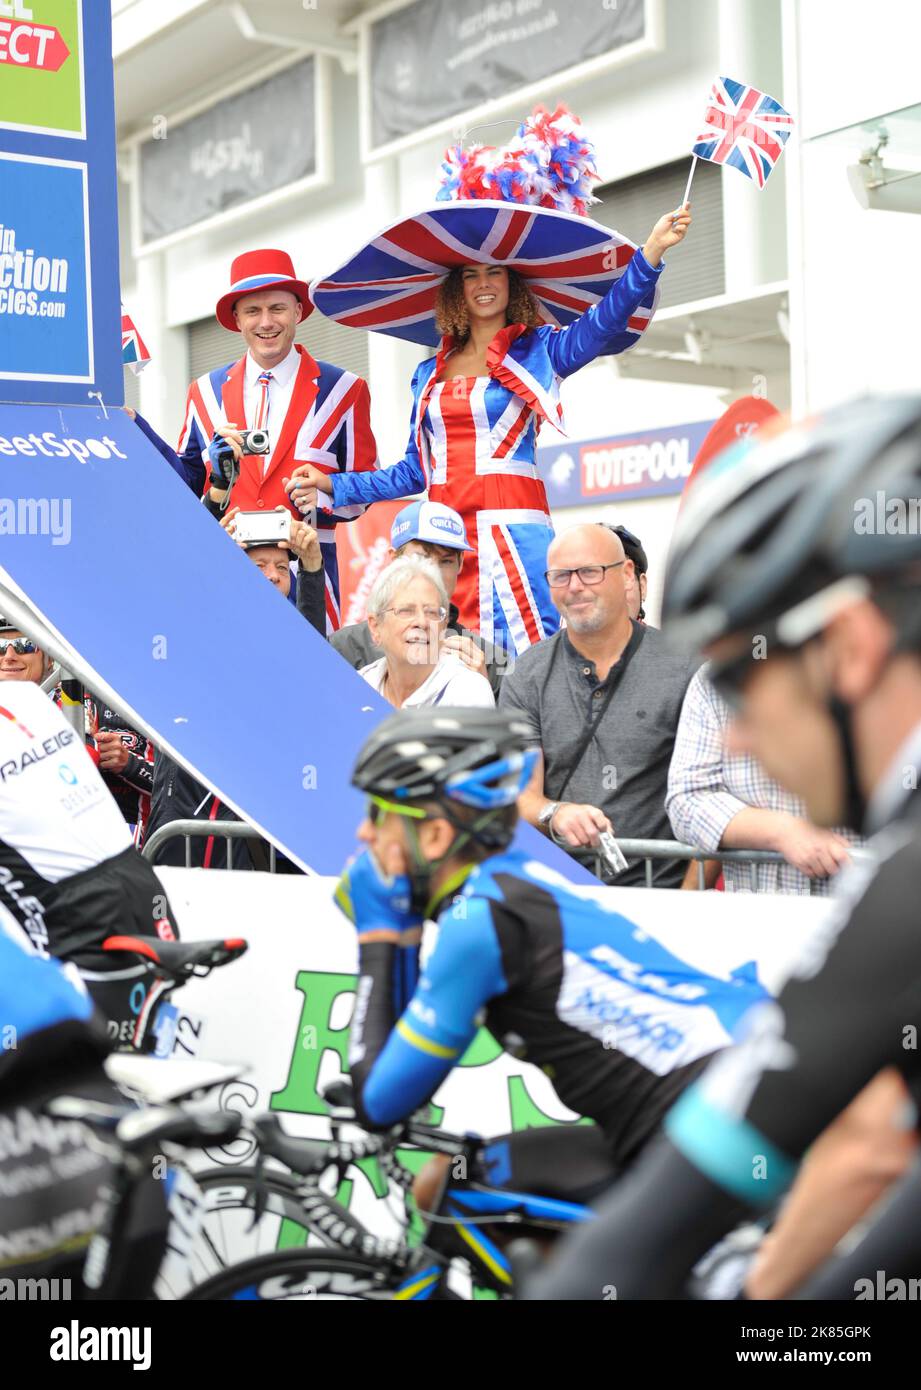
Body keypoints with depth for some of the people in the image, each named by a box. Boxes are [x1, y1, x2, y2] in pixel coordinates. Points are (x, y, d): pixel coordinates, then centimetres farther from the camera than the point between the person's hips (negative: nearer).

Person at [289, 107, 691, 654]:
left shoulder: (540, 351, 7)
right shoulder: (431, 373, 20)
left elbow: (606, 321, -11)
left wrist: (651, 255, -25)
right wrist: (333, 487, 19)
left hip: (514, 528, -4)